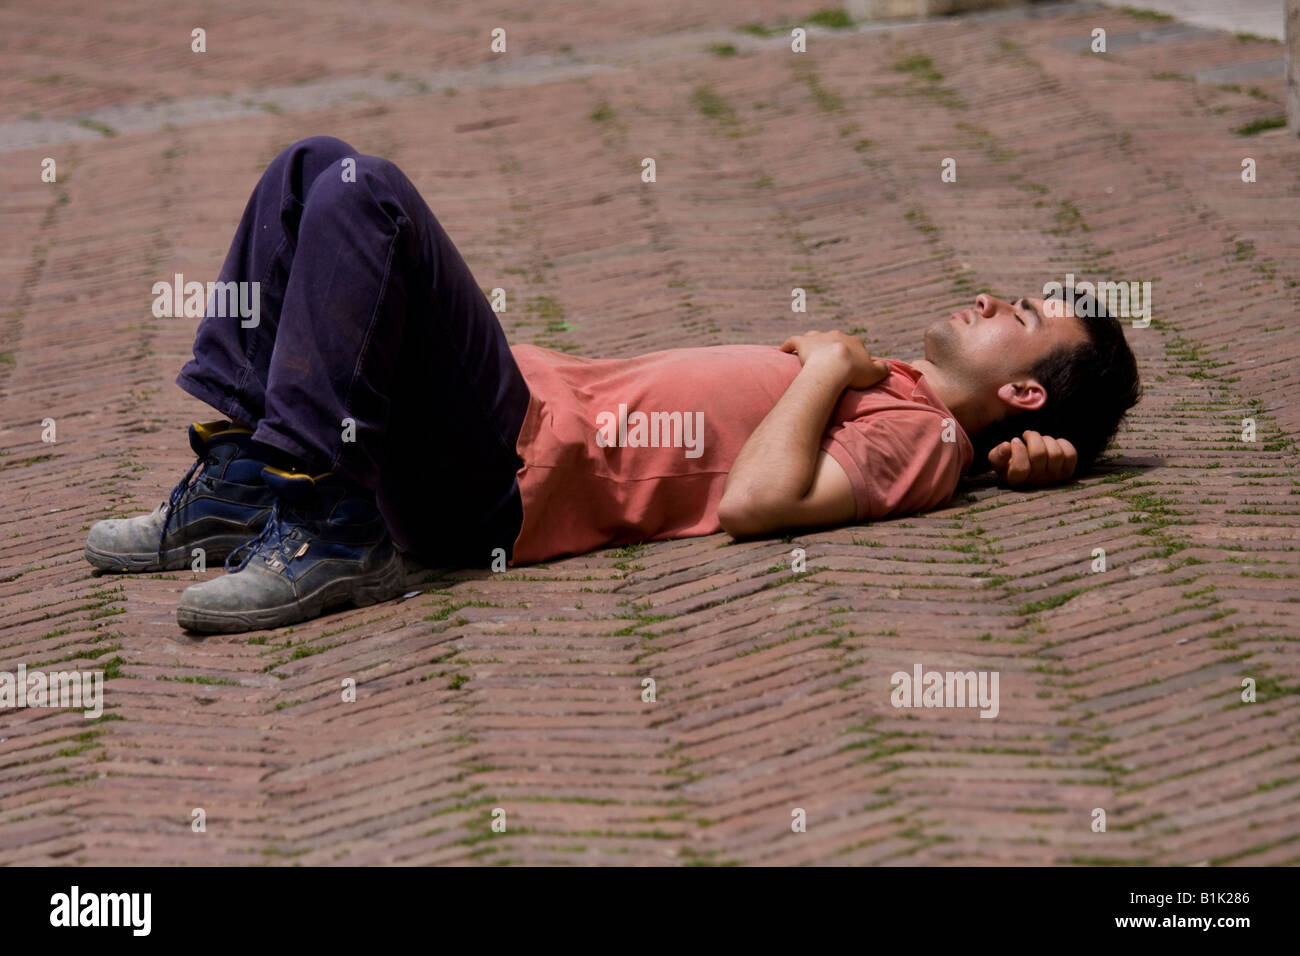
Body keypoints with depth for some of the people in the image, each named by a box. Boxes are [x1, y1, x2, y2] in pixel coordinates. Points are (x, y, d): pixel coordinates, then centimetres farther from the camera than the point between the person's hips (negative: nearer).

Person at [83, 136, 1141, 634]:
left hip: (507, 477, -10)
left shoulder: (920, 437, -9)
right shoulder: (889, 387, 18)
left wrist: (828, 367, -8)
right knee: (315, 167, 11)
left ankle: (327, 533, -21)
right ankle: (238, 483, 5)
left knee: (362, 194, -26)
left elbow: (755, 499, -22)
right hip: (534, 395, 10)